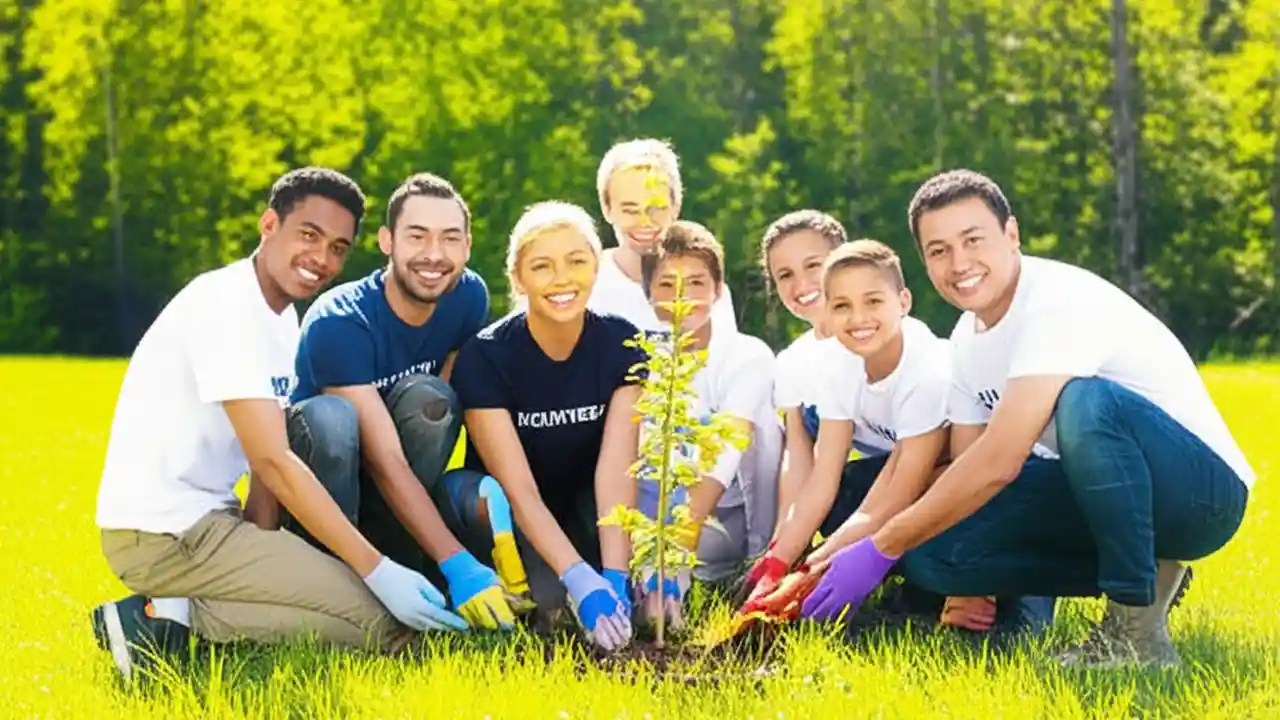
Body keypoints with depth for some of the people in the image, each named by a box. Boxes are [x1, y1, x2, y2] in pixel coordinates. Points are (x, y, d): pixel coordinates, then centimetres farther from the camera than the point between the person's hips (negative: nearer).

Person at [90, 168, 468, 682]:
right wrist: (377, 571, -23)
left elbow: (267, 455, 10)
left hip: (206, 518, 10)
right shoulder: (226, 304, -17)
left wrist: (263, 558, -5)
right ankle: (176, 621, -12)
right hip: (162, 531, -10)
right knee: (383, 620, -14)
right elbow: (272, 461, -22)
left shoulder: (282, 316, 13)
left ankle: (179, 613, 3)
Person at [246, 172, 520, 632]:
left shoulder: (468, 298, -9)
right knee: (330, 417, -37)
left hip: (390, 504, 5)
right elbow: (385, 460, -33)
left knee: (427, 396, -25)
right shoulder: (338, 322, -27)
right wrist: (457, 564, -40)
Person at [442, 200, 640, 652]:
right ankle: (544, 599, -17)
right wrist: (582, 581, -42)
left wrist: (613, 577, -38)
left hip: (584, 515, 2)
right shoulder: (484, 357, -21)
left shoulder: (620, 345, -14)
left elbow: (615, 470, -24)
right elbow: (519, 490, -28)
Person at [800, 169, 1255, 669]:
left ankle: (1138, 628, -24)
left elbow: (999, 462, -30)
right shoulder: (967, 342, 5)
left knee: (1085, 402, -37)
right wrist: (969, 586, -8)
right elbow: (967, 469, 8)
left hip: (1204, 487, -8)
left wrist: (880, 549, -24)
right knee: (930, 549, -9)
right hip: (1111, 495, 8)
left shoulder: (1061, 302, -23)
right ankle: (1148, 580, 4)